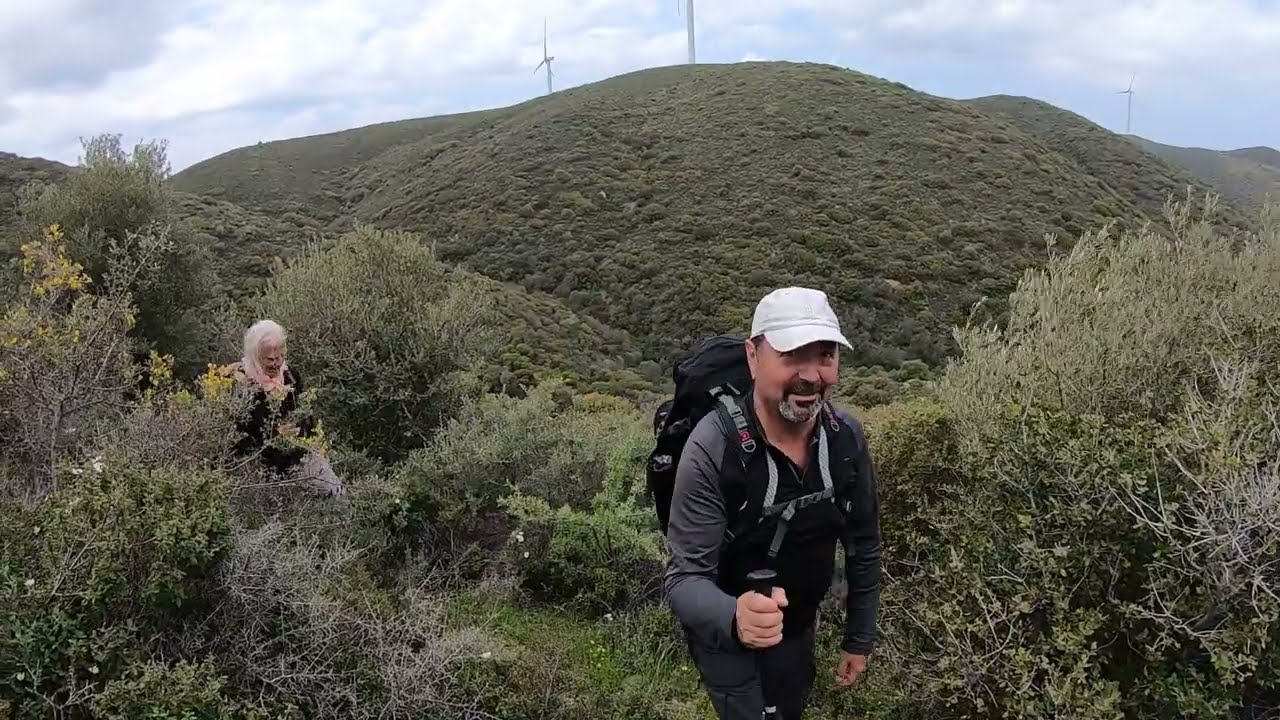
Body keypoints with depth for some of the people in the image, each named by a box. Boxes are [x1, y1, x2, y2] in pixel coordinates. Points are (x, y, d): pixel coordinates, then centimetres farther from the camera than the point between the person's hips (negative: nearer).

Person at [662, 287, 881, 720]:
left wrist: (859, 638, 5)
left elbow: (863, 545, -2)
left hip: (798, 625, 5)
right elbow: (685, 578, -32)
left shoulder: (846, 437, -16)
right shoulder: (713, 448, -32)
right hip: (724, 630, -5)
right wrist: (734, 618, -53)